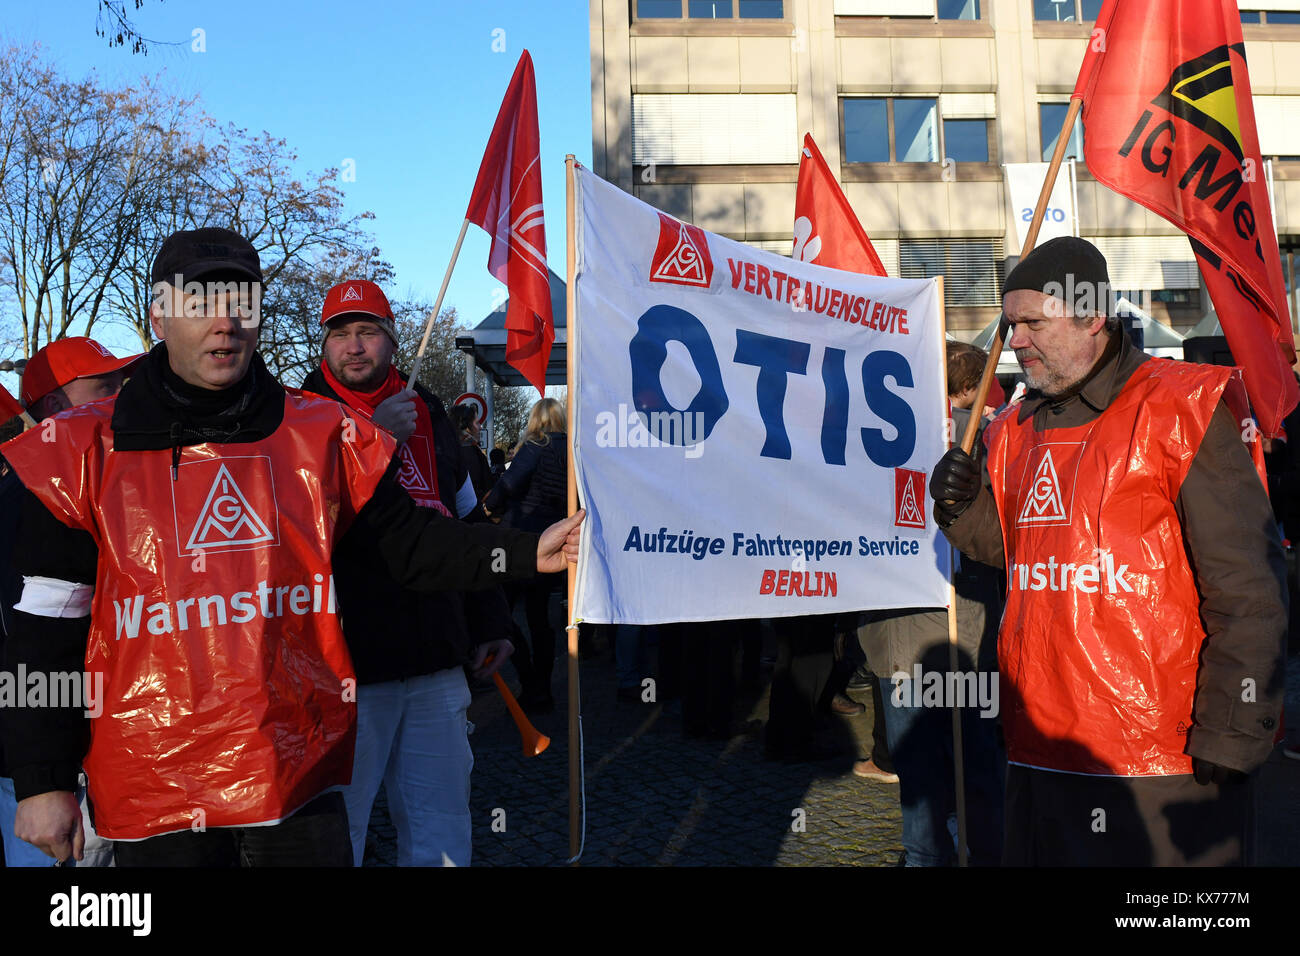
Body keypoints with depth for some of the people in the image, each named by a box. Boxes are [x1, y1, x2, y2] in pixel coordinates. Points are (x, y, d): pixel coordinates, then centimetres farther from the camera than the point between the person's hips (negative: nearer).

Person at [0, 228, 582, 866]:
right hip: (153, 785, -1)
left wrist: (527, 554, -6)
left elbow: (412, 542, 5)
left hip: (299, 772, 2)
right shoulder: (85, 450, -3)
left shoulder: (324, 435, 1)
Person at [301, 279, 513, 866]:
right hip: (345, 660, -4)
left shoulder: (426, 411, 12)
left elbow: (467, 523, 18)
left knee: (441, 829, 13)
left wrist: (490, 624, 17)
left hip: (436, 662, 4)